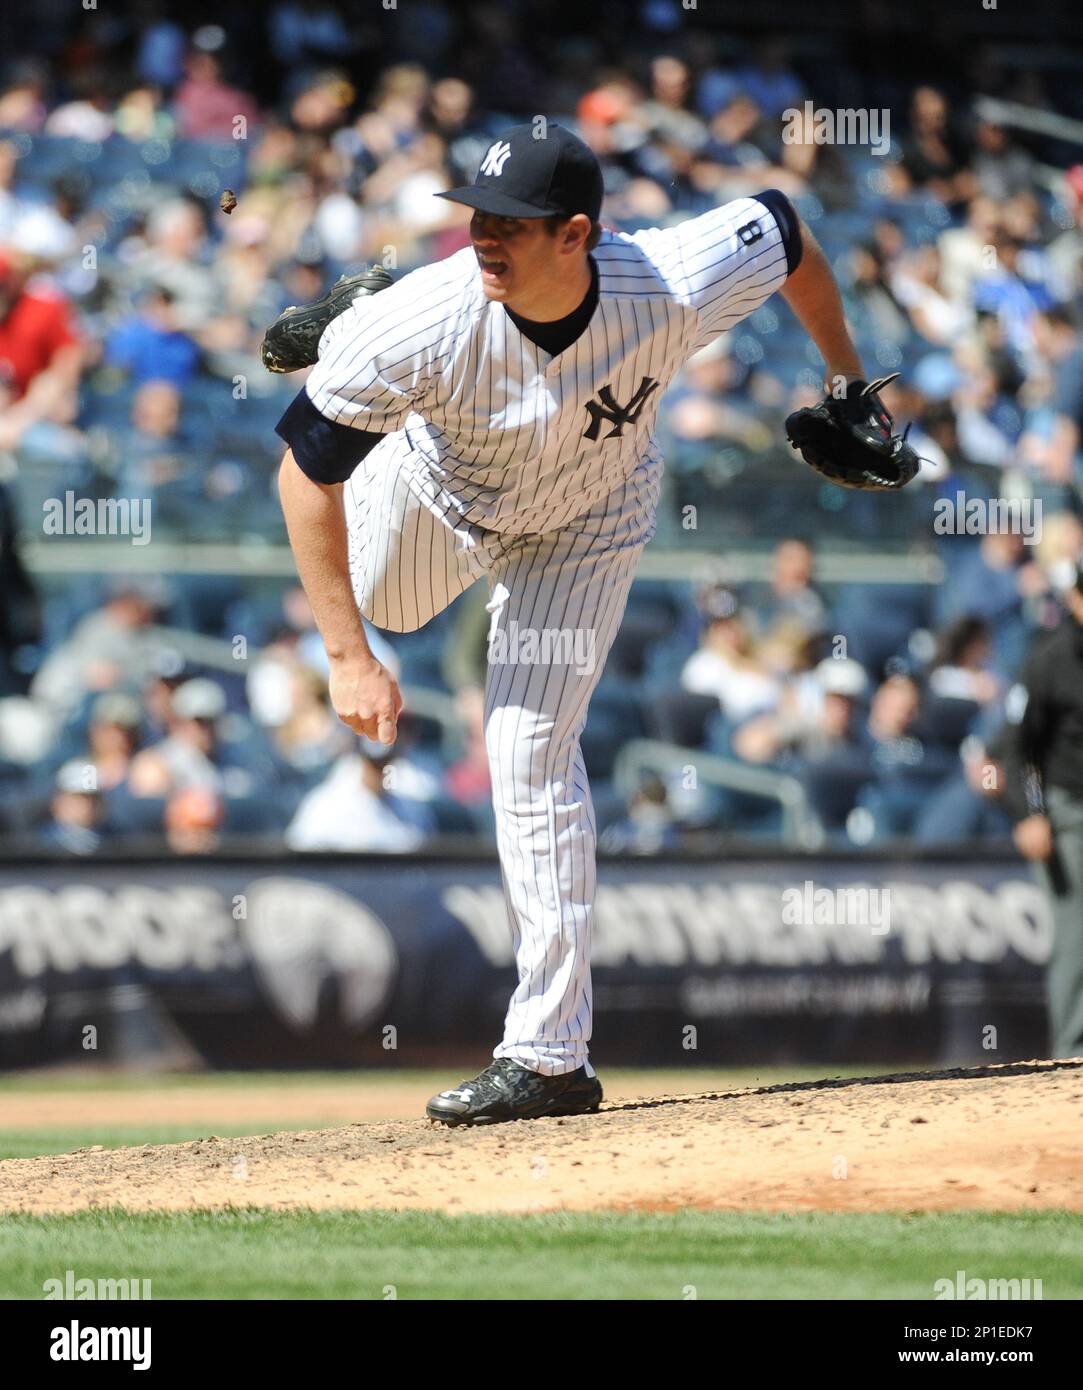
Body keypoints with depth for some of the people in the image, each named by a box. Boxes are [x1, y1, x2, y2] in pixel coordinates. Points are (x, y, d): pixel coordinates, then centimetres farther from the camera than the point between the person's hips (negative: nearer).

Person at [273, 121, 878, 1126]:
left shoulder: (675, 291, -40)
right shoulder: (430, 322, -42)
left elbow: (783, 228, -17)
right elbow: (304, 472, -32)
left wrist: (846, 377, -2)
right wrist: (348, 659, -37)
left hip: (584, 528, -1)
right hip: (431, 494, 1)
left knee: (531, 756, -12)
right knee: (378, 604, 32)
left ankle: (551, 1056, -7)